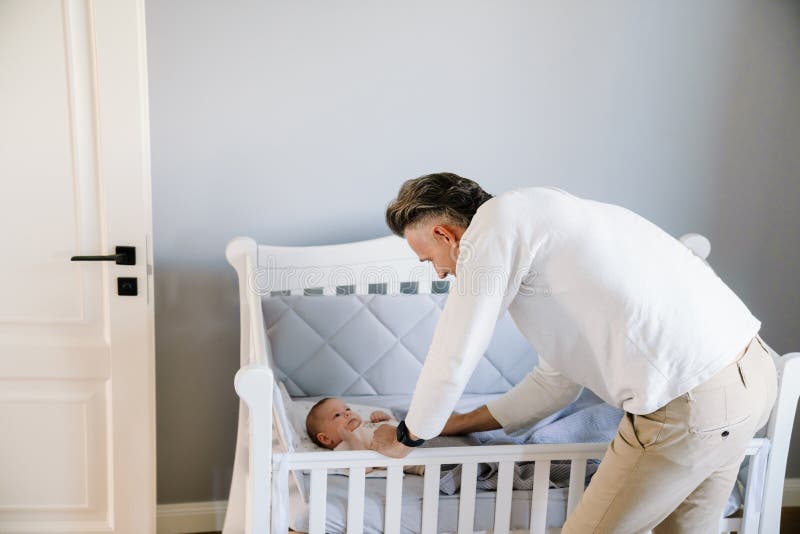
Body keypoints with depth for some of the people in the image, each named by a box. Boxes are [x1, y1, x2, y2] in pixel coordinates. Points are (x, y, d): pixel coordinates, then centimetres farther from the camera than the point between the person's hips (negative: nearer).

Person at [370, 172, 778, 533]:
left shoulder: (494, 222, -6)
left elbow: (452, 359, -6)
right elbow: (558, 380, 26)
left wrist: (407, 436, 12)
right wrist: (464, 424, 31)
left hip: (690, 405, -10)